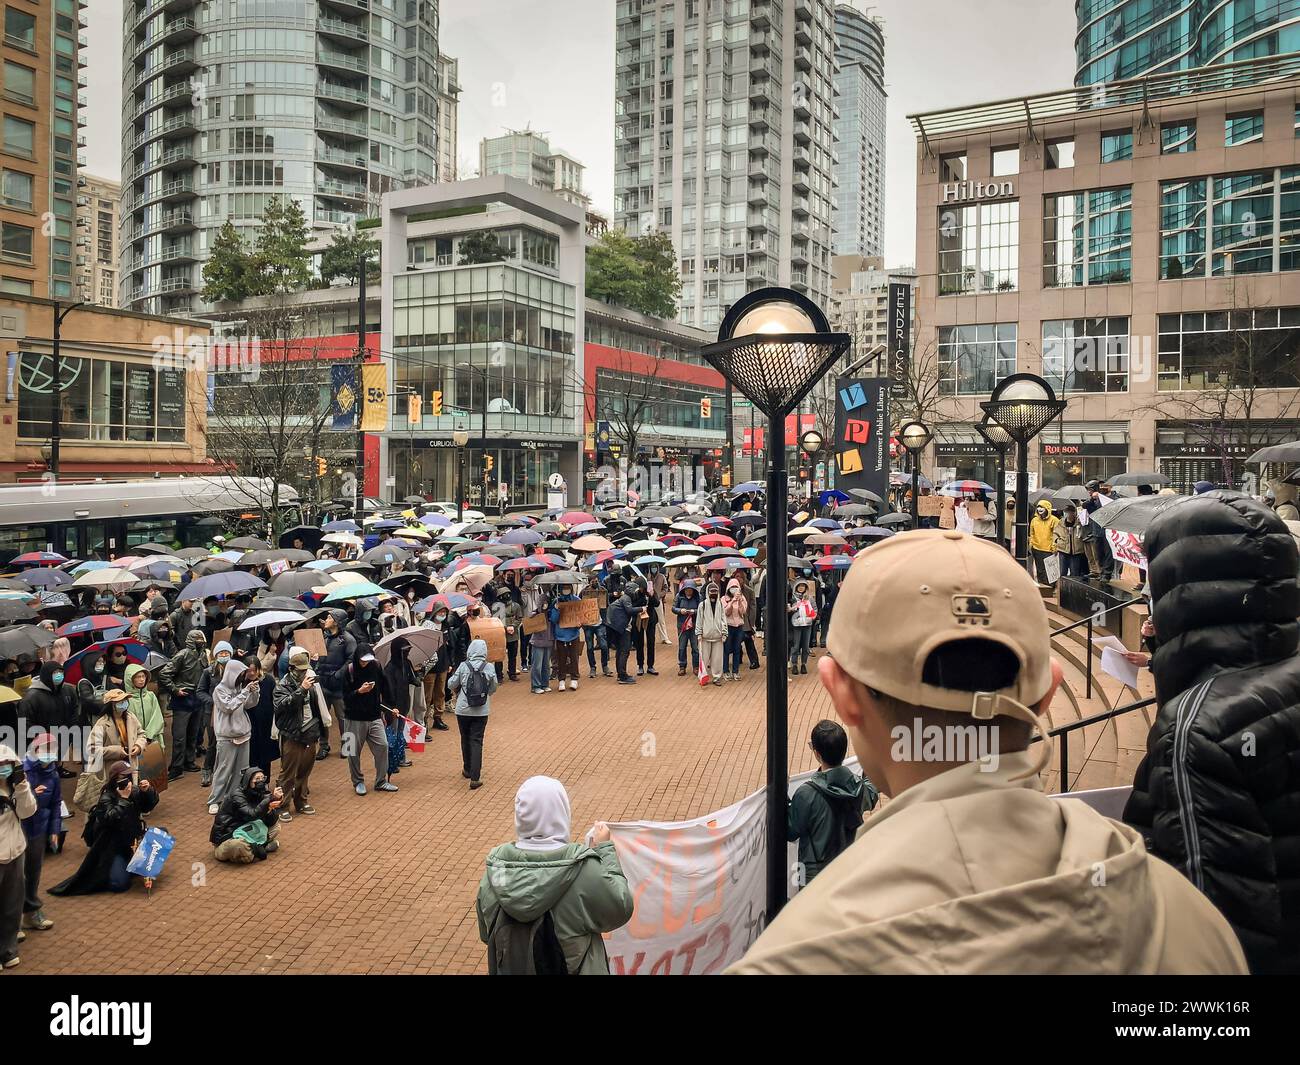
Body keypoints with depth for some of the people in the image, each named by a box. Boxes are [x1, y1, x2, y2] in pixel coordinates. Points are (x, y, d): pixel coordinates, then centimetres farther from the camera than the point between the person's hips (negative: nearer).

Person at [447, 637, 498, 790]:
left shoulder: (463, 666, -9)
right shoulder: (489, 668, -6)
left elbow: (451, 684, -3)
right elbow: (493, 688, 3)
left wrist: (458, 689, 19)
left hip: (463, 710, 0)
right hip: (482, 711, 0)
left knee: (466, 739, 19)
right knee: (477, 742, 2)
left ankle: (467, 770, 34)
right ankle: (475, 777, -5)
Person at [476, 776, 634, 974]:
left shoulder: (495, 867, -15)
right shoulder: (583, 868, -26)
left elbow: (486, 934, -2)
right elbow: (620, 909, -12)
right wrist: (605, 848, -8)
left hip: (512, 968, 3)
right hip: (573, 968, -2)